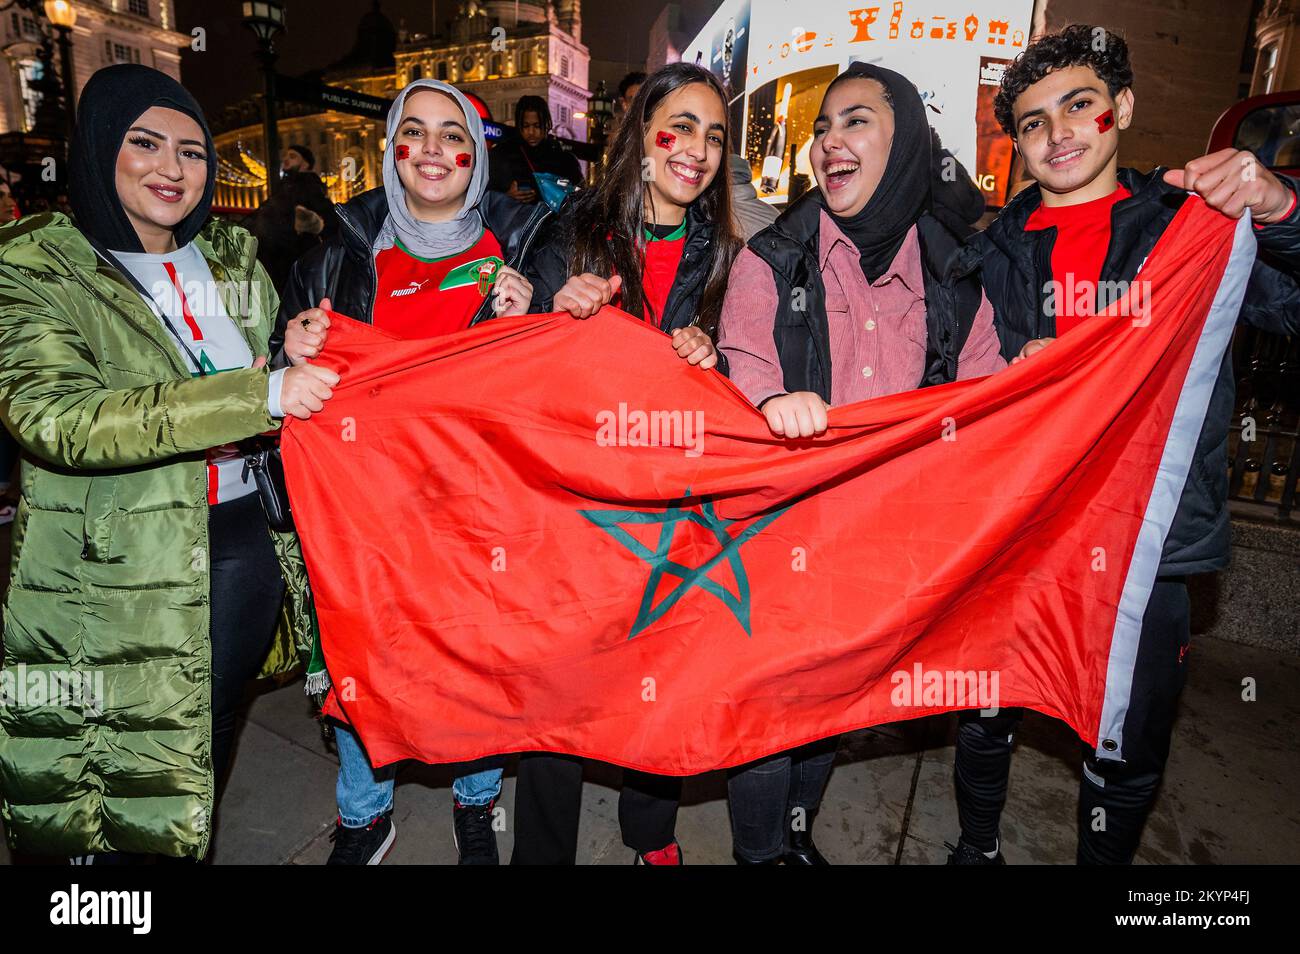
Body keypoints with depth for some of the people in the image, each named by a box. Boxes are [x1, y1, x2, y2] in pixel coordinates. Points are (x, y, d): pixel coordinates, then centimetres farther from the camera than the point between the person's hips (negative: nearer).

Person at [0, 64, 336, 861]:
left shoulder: (233, 257, 9)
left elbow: (270, 380, 21)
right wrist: (262, 396, -32)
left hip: (248, 551, 5)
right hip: (119, 583, -5)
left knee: (209, 762, 22)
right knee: (130, 806, 9)